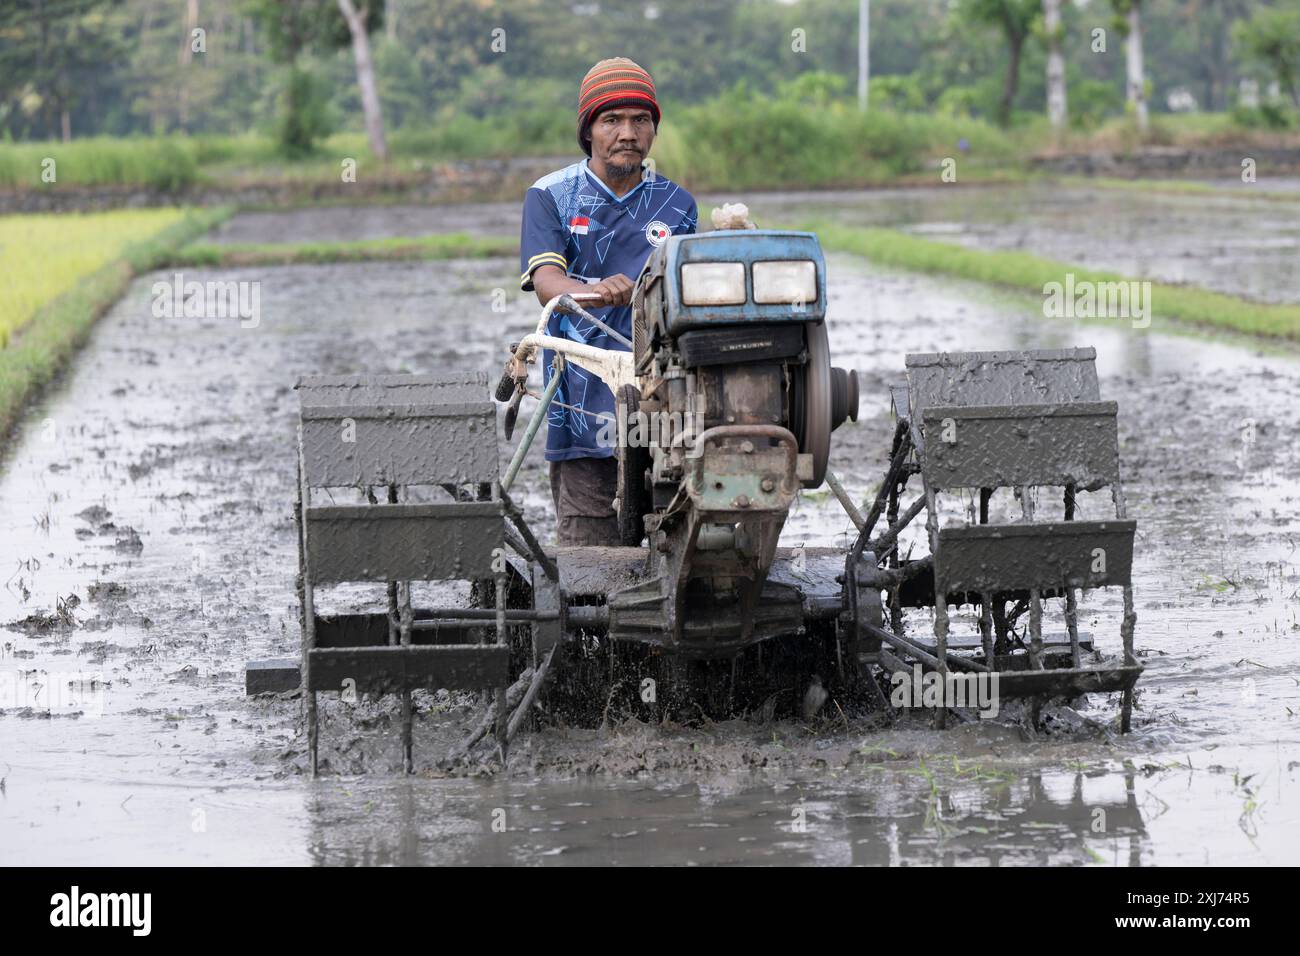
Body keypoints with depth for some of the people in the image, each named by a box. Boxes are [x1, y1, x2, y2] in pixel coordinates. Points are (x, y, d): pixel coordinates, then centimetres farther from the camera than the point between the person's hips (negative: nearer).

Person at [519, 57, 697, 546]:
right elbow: (546, 281, -10)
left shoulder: (676, 204, 15)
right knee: (588, 547, -5)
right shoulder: (551, 197, 6)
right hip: (583, 395, -2)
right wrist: (596, 292, -31)